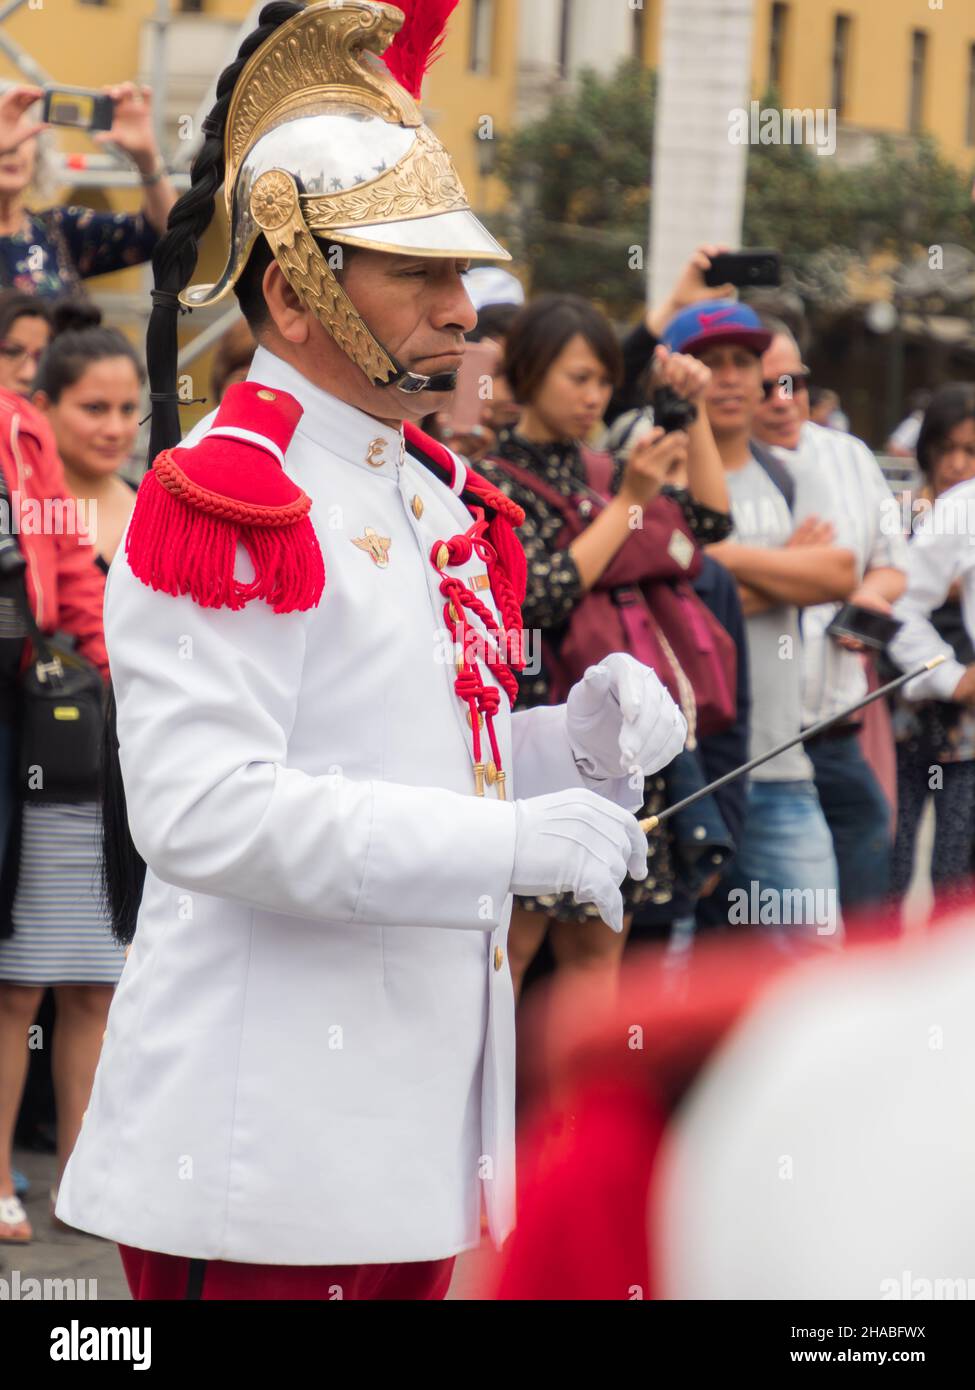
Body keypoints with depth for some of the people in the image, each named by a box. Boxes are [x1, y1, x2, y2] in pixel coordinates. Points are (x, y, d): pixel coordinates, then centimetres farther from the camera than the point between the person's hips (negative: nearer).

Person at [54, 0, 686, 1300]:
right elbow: (201, 809, -23)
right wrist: (512, 843, -25)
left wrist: (575, 741, 2)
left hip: (413, 1129, 9)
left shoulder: (441, 498, 16)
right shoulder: (223, 500, -13)